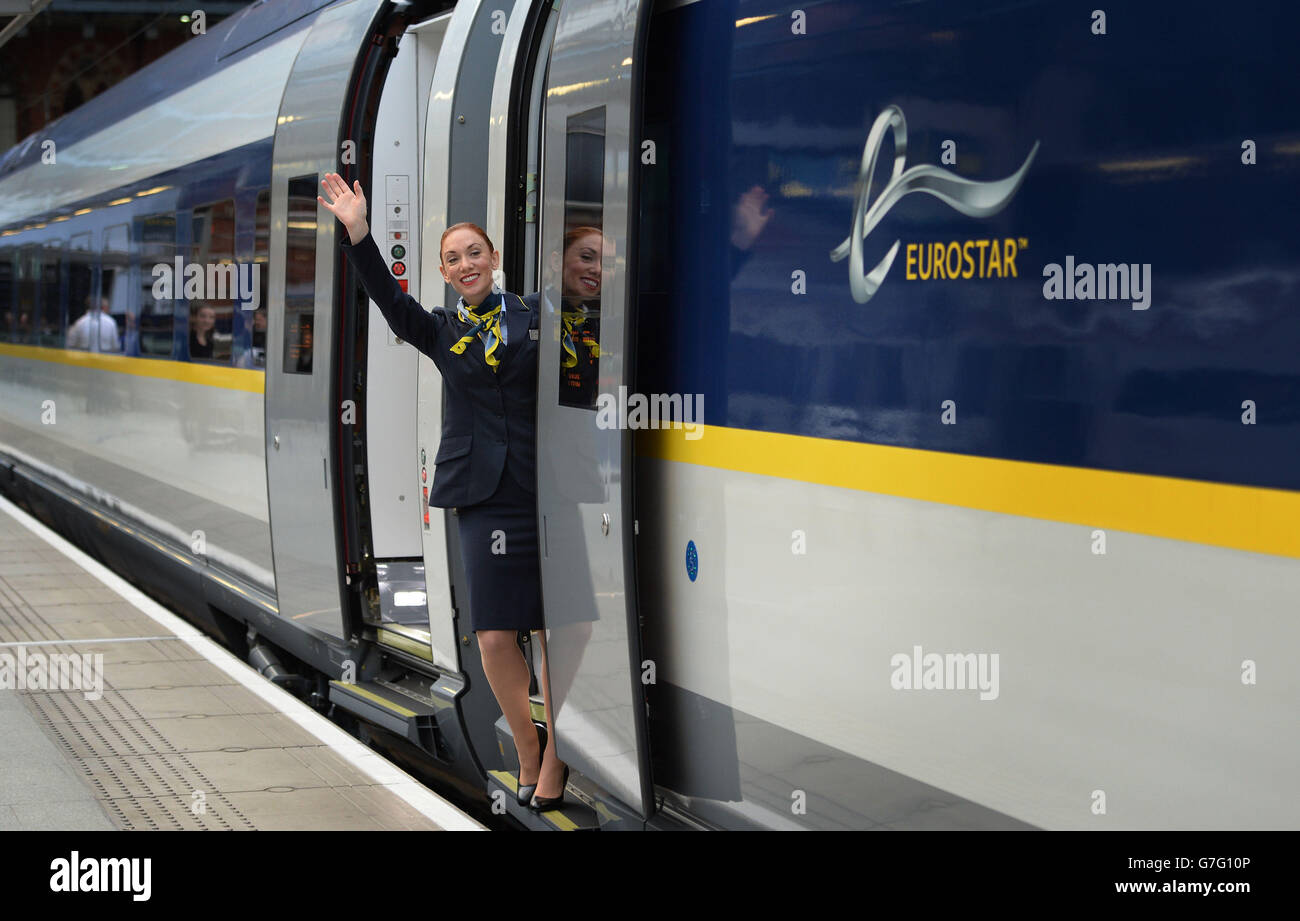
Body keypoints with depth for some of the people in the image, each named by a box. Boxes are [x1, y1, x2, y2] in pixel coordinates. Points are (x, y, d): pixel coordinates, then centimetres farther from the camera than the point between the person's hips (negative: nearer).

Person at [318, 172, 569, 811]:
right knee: (495, 637, -5)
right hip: (483, 494, 1)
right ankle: (527, 750, 15)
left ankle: (557, 754, 17)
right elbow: (390, 301, -4)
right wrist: (358, 233, -18)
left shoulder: (535, 319, 8)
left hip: (548, 489, -1)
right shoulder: (441, 333, 11)